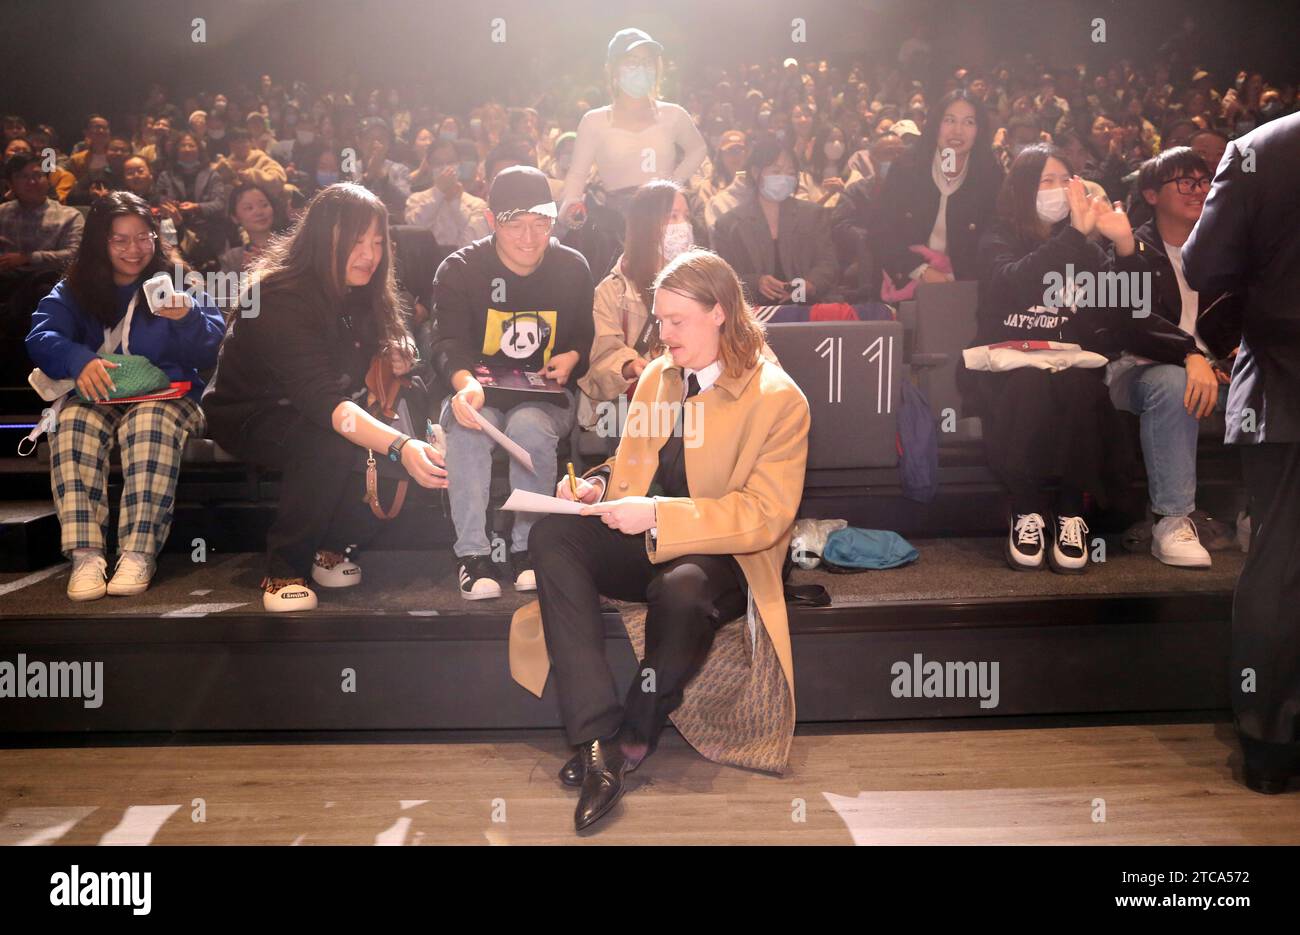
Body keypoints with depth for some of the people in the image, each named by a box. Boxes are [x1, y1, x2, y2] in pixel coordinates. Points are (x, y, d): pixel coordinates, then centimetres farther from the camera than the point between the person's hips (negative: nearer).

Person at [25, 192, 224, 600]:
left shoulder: (176, 278, 9)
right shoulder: (74, 289, 12)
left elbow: (210, 353, 0)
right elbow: (41, 338, -4)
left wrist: (187, 317, -22)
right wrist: (78, 360, -26)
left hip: (165, 394, -2)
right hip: (96, 397, 2)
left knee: (151, 425, -36)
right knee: (71, 423, -32)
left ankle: (139, 553, -39)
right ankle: (85, 554, -37)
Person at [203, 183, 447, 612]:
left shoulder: (361, 292, -5)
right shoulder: (282, 298, -29)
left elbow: (368, 362, 11)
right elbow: (322, 400, -41)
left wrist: (392, 359, -16)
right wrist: (399, 446, -55)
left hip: (317, 415, 6)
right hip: (250, 415, -6)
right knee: (332, 447, -37)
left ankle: (334, 546, 2)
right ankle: (283, 568, -17)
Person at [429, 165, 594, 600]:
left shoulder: (573, 268, 6)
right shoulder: (460, 270, -1)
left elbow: (588, 336, 16)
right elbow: (448, 341, -14)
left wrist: (572, 357, -9)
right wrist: (464, 383, -37)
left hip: (546, 396, 1)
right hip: (480, 392, 0)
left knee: (529, 426, -35)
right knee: (467, 427, -36)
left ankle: (527, 547, -21)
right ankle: (472, 552, -30)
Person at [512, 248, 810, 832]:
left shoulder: (778, 400, -9)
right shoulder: (656, 377, 12)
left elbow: (765, 517, -16)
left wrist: (658, 514, -25)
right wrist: (598, 486, -4)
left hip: (723, 555, -6)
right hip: (644, 542, 6)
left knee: (681, 588, -40)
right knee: (551, 536, -23)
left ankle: (633, 739, -11)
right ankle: (597, 737, -30)